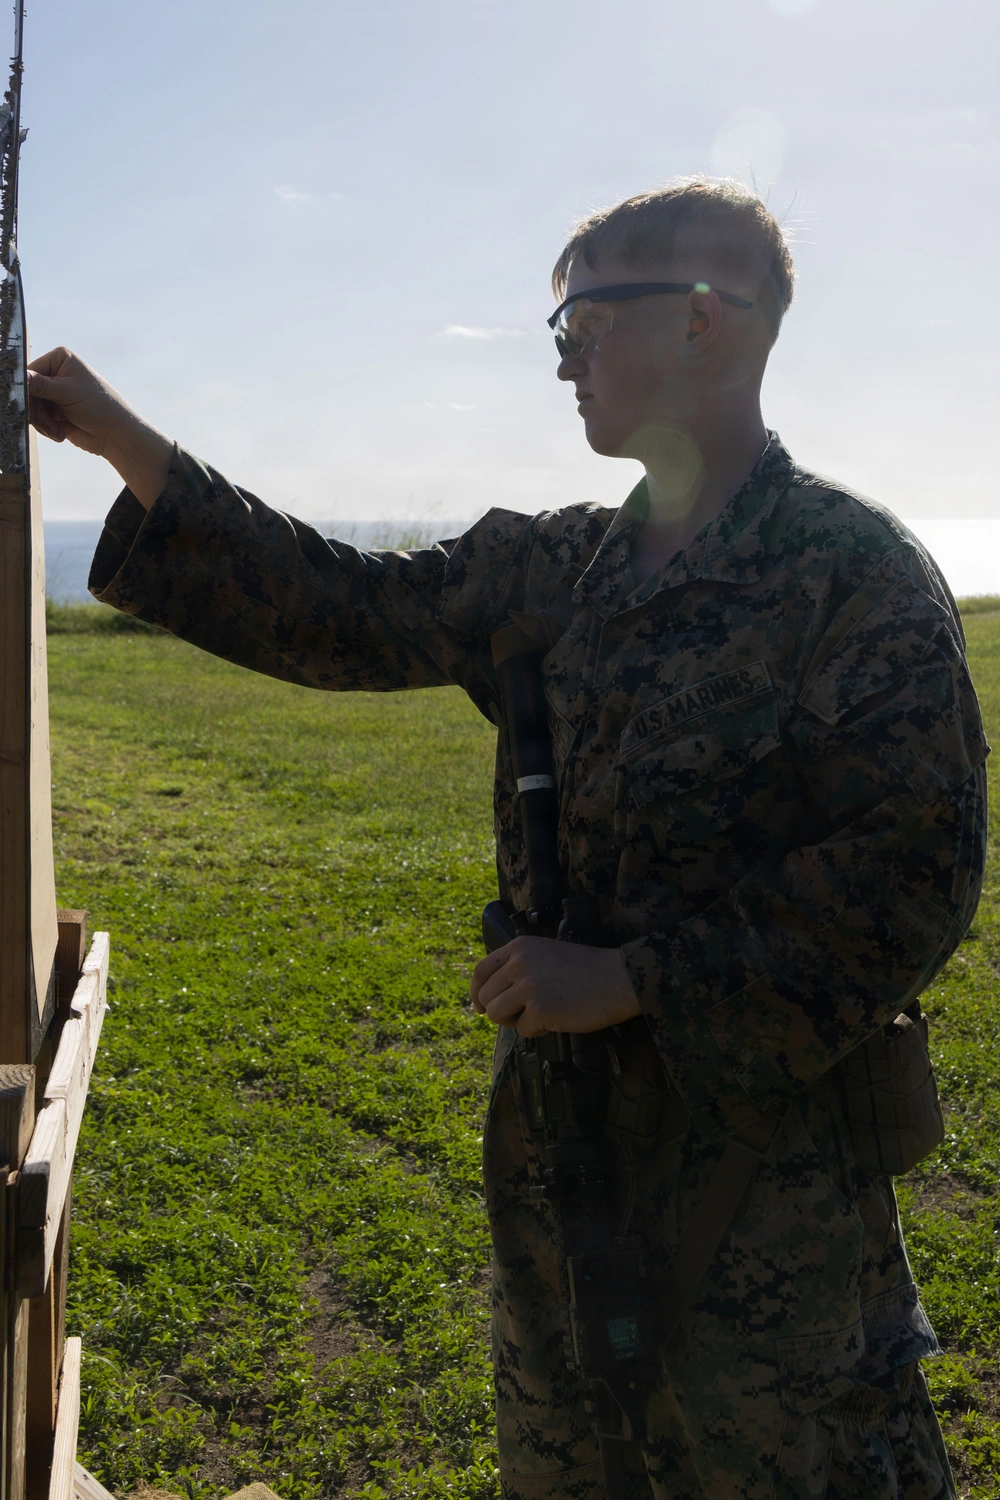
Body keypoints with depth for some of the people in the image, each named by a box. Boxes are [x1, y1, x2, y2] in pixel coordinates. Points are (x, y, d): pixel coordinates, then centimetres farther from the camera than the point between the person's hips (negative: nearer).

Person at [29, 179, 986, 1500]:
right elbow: (347, 614, 7)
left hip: (759, 1142, -6)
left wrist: (632, 977, -21)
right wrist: (129, 447, 6)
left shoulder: (860, 574, -14)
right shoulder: (556, 569, 6)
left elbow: (909, 879, -19)